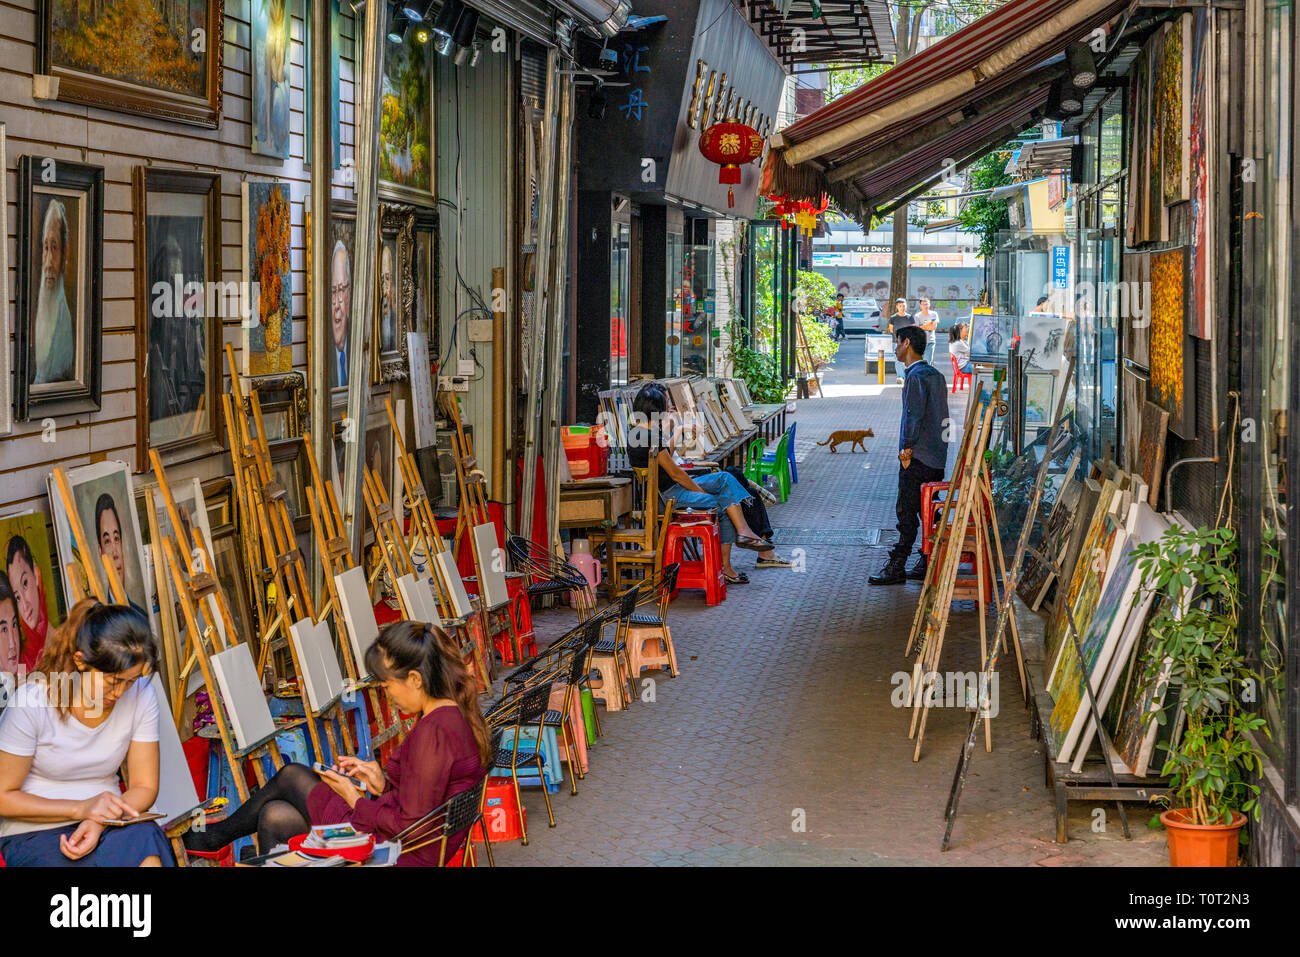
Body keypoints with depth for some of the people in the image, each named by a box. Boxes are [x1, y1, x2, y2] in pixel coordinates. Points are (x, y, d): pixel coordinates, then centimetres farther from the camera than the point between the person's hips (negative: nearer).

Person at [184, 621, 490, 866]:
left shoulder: (433, 732, -27)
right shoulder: (457, 715, 4)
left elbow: (412, 826, -26)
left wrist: (355, 800, -12)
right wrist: (385, 784, 3)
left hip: (401, 855, -9)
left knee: (291, 779, 8)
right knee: (274, 815, 17)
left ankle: (211, 838, 35)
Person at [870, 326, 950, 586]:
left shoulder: (916, 376, -13)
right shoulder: (936, 375, 15)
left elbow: (913, 416, -19)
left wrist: (906, 449, -14)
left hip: (918, 457, -9)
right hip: (937, 456, 9)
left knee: (906, 511, -6)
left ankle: (897, 568, -5)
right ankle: (927, 565, 13)